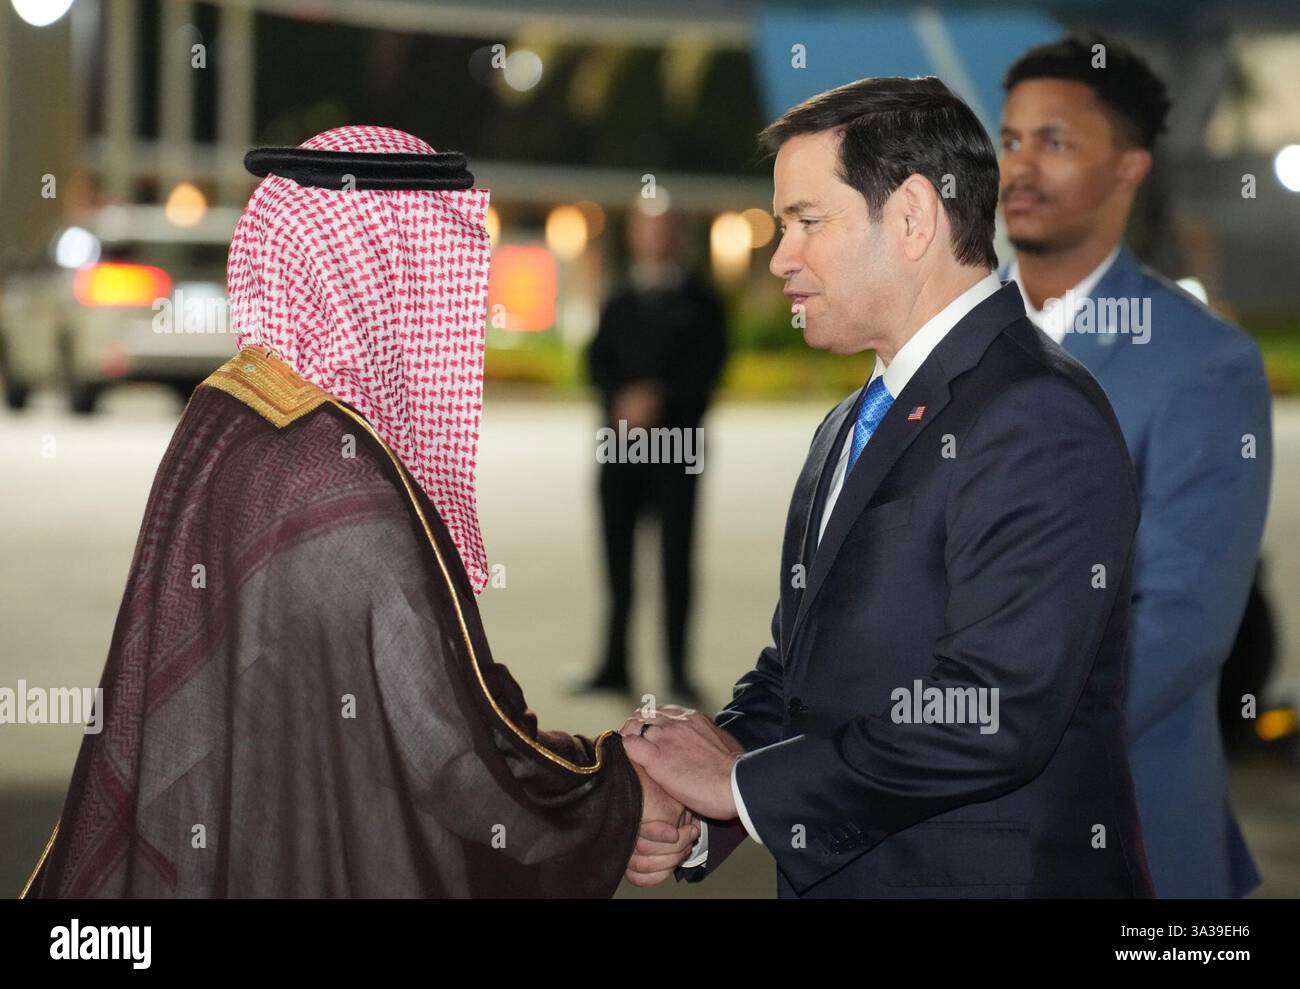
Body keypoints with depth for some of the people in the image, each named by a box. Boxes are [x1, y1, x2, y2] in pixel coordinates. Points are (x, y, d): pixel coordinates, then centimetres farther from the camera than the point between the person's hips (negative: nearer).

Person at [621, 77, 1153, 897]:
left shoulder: (1039, 422, -17)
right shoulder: (852, 428, 14)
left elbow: (991, 717, -25)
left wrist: (744, 783, -15)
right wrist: (694, 806, -5)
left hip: (988, 874, -8)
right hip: (838, 874, 8)